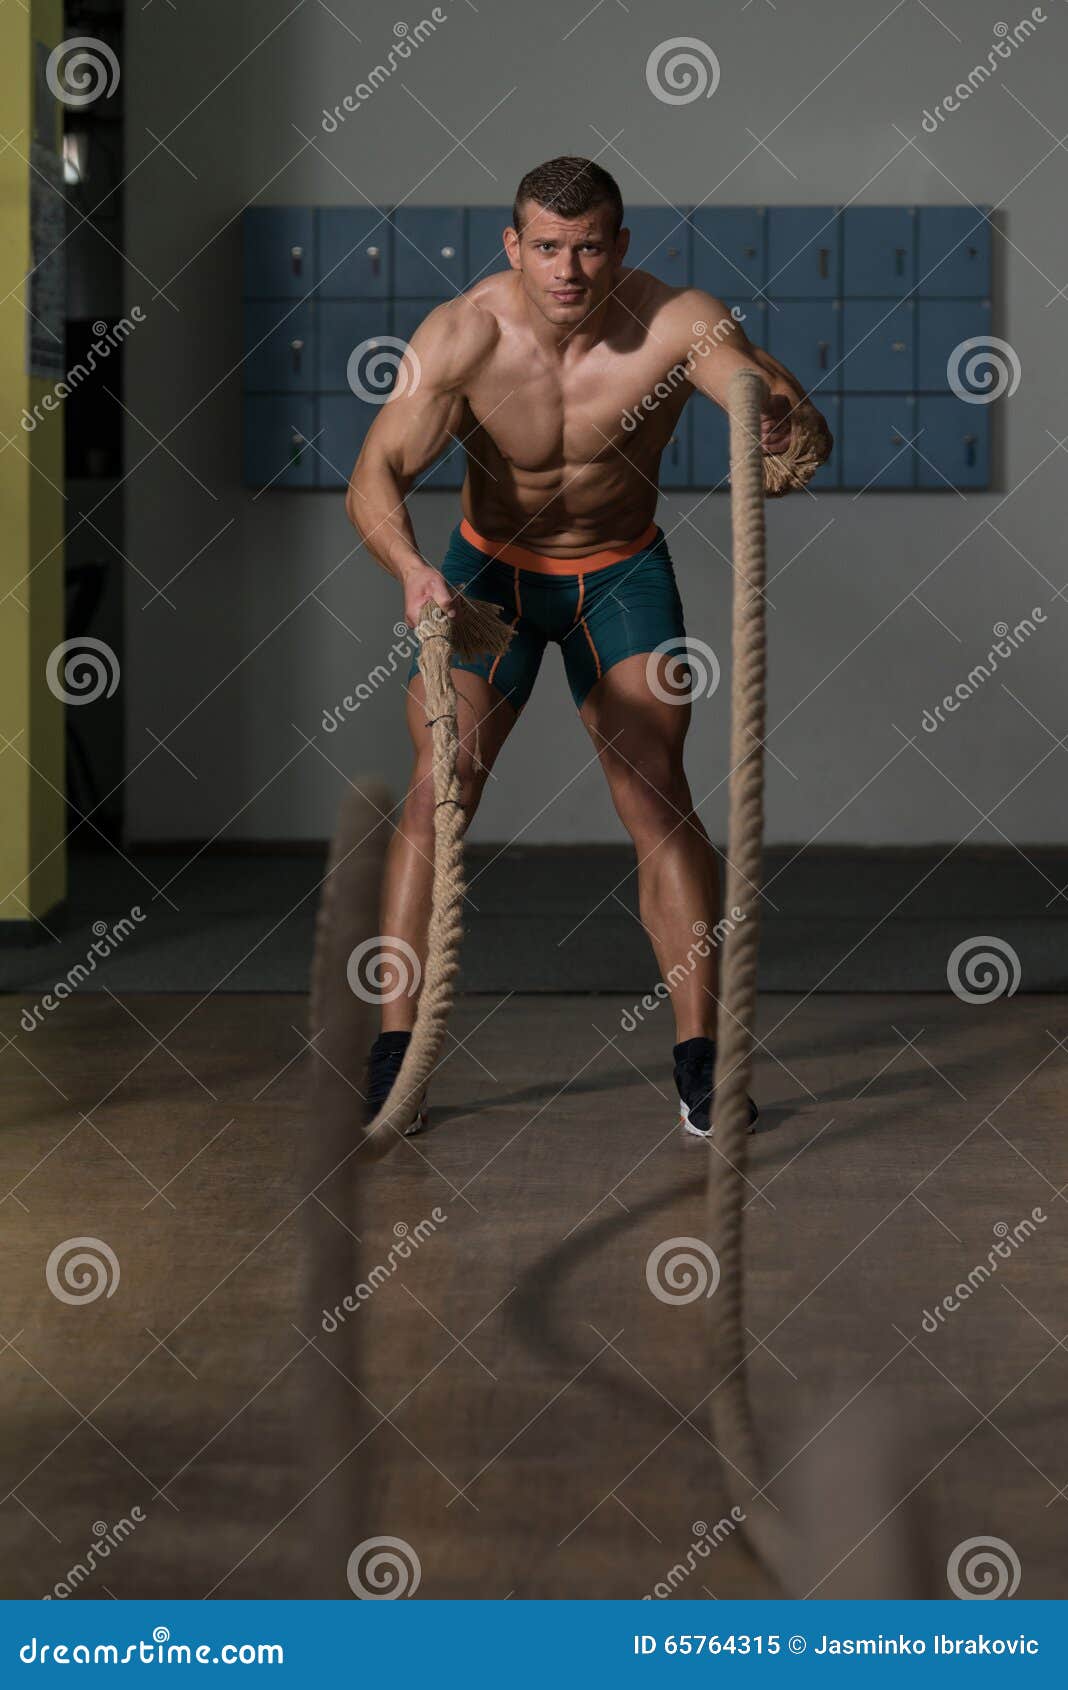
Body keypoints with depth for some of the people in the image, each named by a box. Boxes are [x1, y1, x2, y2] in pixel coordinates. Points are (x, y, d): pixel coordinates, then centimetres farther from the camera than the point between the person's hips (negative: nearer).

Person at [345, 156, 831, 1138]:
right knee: (439, 790, -10)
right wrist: (411, 570, -54)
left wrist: (785, 422, -62)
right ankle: (395, 1050, -3)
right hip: (491, 567, 0)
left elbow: (802, 421, -37)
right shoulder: (462, 336, -27)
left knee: (658, 799, -10)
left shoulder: (679, 324, -27)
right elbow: (376, 474, -34)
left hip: (622, 570, 0)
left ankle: (699, 1057, -3)